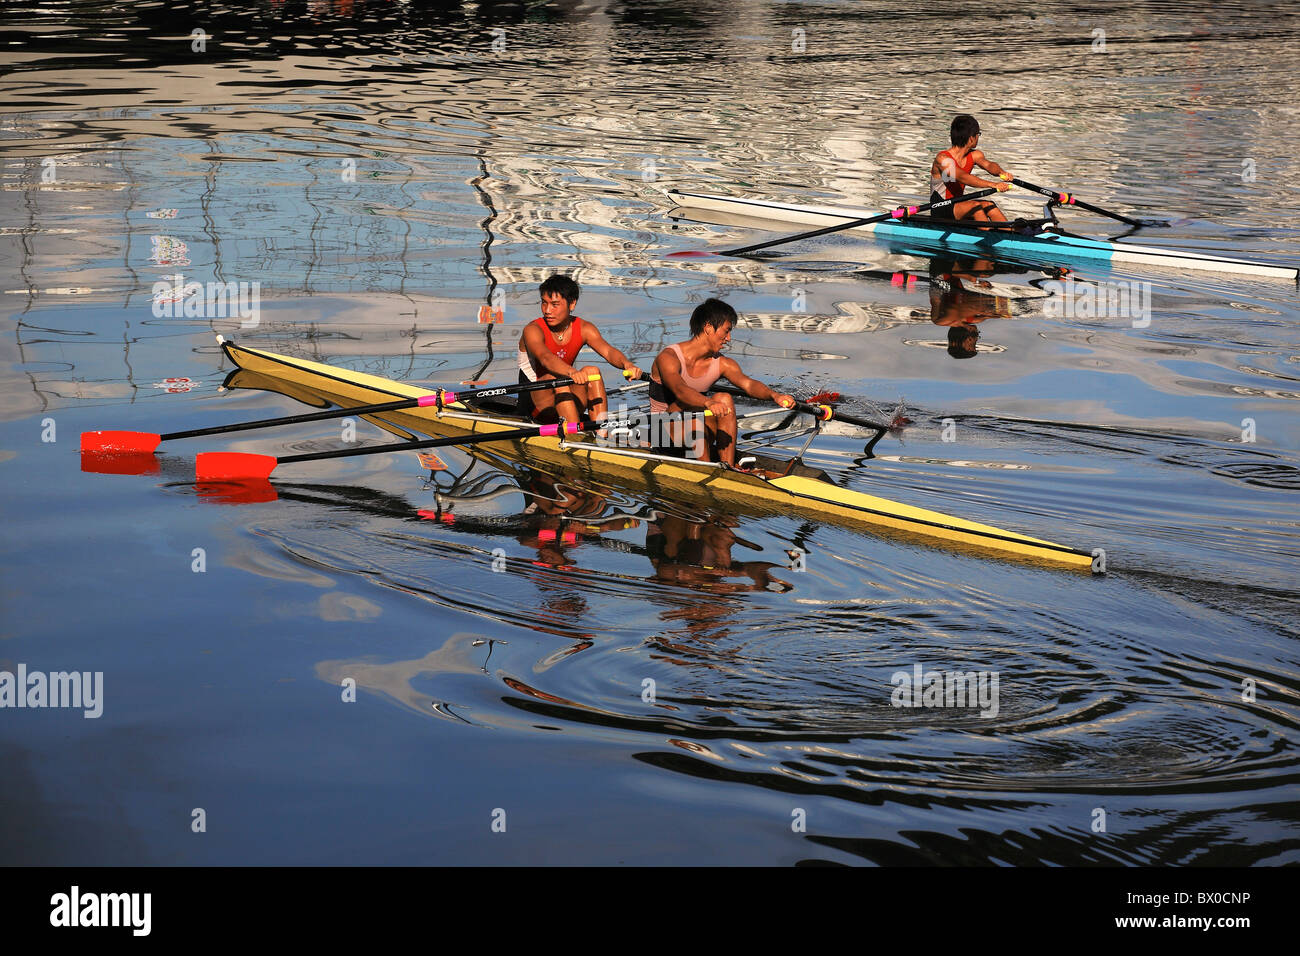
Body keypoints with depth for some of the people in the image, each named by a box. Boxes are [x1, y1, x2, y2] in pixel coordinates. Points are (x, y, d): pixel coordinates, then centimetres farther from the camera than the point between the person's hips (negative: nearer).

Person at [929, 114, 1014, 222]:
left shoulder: (974, 155, 6)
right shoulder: (943, 159, -20)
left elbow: (988, 164, -10)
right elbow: (963, 178, -34)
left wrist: (1001, 172, -35)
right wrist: (993, 185, -45)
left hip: (958, 205, 7)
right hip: (940, 212, -7)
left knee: (988, 205, -18)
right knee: (975, 205, -29)